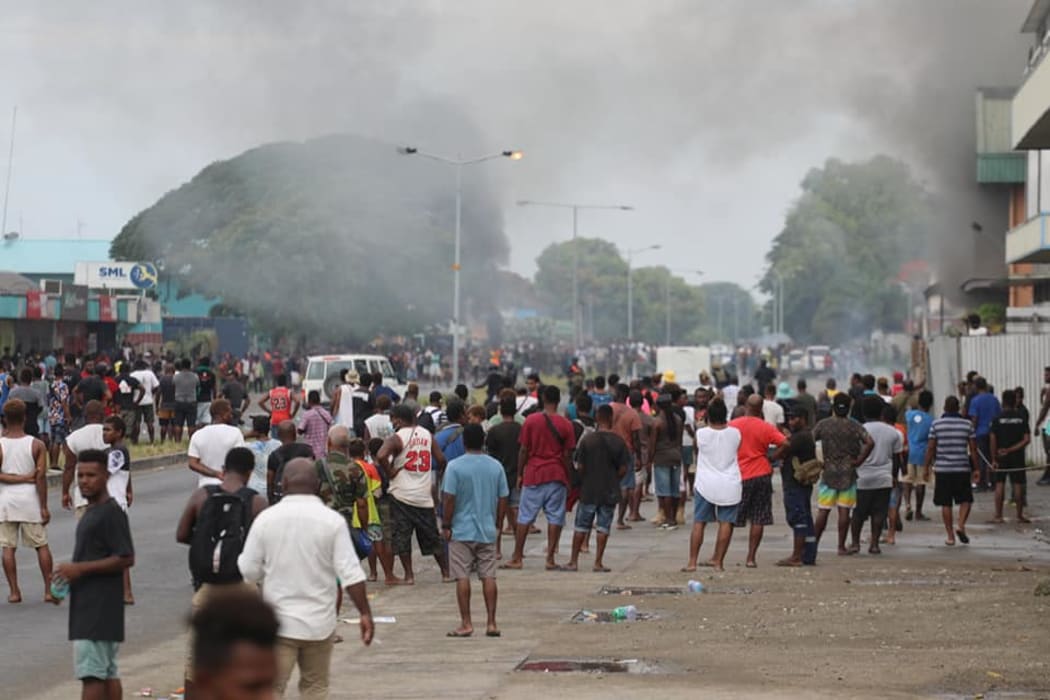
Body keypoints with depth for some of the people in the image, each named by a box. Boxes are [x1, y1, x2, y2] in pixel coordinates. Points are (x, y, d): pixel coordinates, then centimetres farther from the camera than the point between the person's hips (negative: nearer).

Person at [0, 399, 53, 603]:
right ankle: (49, 590, 8)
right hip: (30, 501, 0)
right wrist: (44, 507, -5)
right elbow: (41, 477, -7)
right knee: (41, 545, 9)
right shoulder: (37, 445, -4)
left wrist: (23, 478, -9)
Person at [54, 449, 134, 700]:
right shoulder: (92, 511, 17)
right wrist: (68, 573, 12)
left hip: (100, 606, -10)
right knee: (107, 672, 11)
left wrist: (80, 569, -18)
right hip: (87, 604, 10)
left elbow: (126, 559, -19)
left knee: (91, 672, -10)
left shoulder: (112, 513, -14)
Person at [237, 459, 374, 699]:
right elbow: (350, 574, -10)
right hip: (319, 623, 0)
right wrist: (365, 613, -3)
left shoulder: (266, 519, -5)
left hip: (277, 622, 0)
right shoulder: (332, 521, -7)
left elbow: (248, 572, -1)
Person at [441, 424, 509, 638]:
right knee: (488, 577, 7)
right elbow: (503, 499, 6)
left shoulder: (454, 466, -10)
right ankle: (491, 623, 6)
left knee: (462, 577, 1)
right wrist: (497, 525, 16)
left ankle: (466, 623, 2)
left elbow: (449, 499, -12)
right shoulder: (496, 467, 2)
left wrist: (446, 526, -2)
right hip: (488, 532, 3)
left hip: (461, 531, -3)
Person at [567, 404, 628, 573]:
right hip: (610, 492, 0)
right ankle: (598, 562, 5)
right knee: (603, 527, 7)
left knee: (581, 526, 8)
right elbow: (623, 468, -4)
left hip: (588, 490, 0)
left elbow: (580, 466, -6)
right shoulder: (619, 442, -6)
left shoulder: (587, 439, -8)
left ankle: (573, 561, 10)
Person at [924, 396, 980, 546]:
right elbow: (973, 449, 1)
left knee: (946, 504, 5)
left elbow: (931, 448, -2)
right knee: (966, 500, 12)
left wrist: (926, 467, 6)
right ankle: (960, 525, -11)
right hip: (962, 469, 0)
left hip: (942, 469, 0)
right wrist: (976, 468, 8)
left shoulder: (936, 424, -1)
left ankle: (950, 536, 5)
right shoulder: (967, 424, 1)